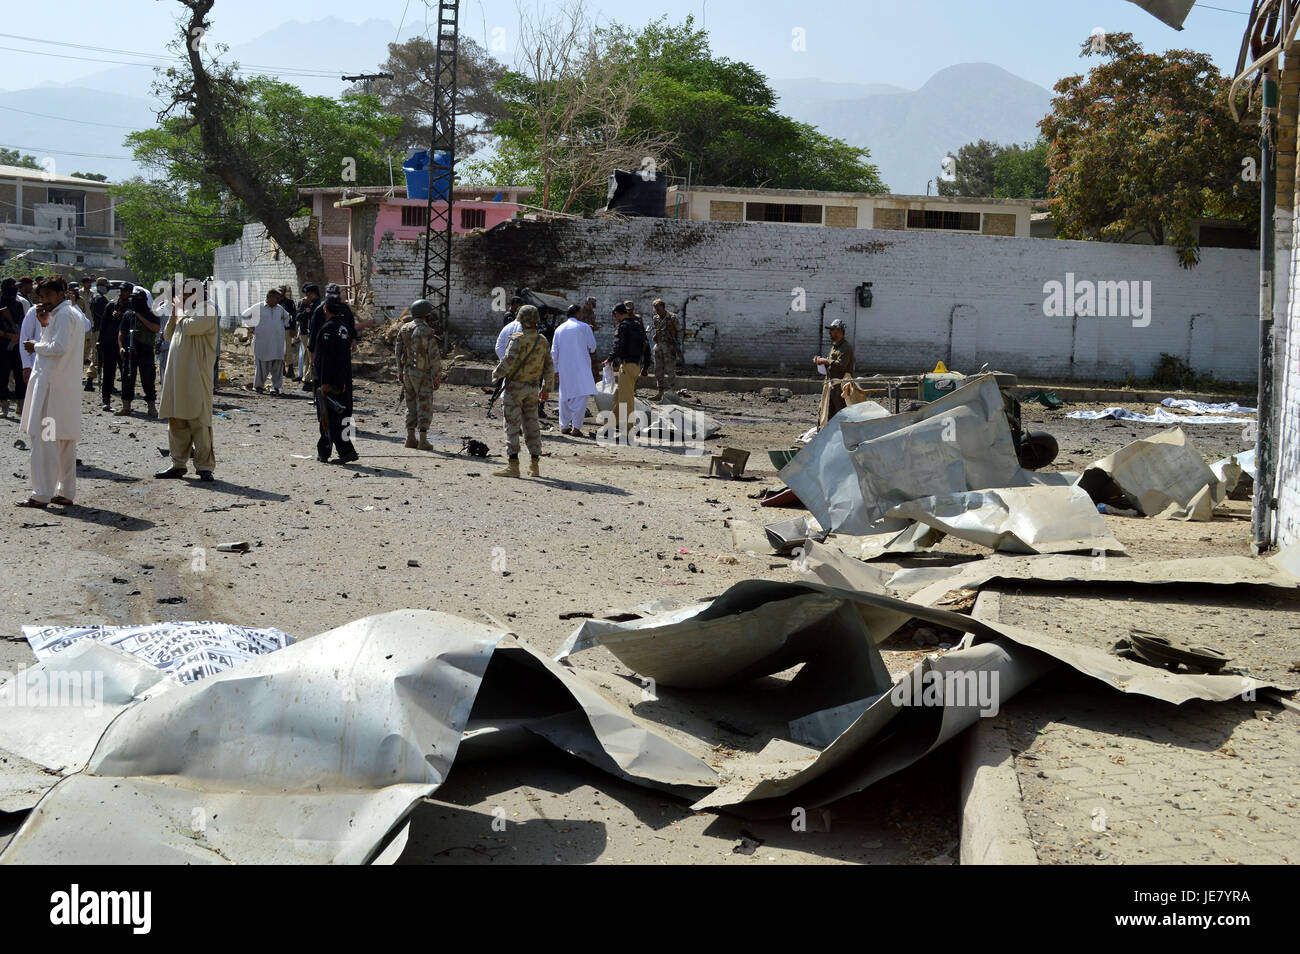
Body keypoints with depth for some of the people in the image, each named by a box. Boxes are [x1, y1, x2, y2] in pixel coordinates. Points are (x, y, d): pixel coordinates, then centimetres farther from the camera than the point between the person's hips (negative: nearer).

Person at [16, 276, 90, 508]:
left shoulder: (64, 314, -11)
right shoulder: (76, 313, 19)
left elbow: (60, 347, -20)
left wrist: (36, 346, -6)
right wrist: (45, 324, 11)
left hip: (52, 383, -10)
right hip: (69, 385, 10)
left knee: (44, 437, -8)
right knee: (66, 439, 11)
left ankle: (42, 494, -9)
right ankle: (66, 492, 14)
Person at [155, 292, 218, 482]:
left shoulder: (206, 311, -6)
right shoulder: (185, 312, 19)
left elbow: (189, 327, -20)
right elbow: (168, 336, 21)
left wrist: (180, 311, -3)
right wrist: (173, 313, 10)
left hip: (195, 377, -8)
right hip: (176, 374, 9)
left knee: (198, 421, -7)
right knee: (176, 422, 11)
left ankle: (205, 466, -3)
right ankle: (178, 464, 18)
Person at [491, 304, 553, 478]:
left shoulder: (518, 339, -15)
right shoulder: (542, 341, 5)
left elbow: (508, 362, -21)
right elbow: (549, 367, 10)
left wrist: (496, 375, -5)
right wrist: (546, 387, 20)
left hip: (515, 387, -6)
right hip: (533, 387, 6)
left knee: (512, 426, -4)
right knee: (531, 425, 12)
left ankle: (513, 465, -7)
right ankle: (535, 466, 13)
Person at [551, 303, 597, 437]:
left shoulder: (559, 329, 9)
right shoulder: (584, 327, -2)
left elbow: (554, 351, 9)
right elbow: (592, 347, 1)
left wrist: (556, 370, 15)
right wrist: (590, 351, 25)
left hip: (563, 368, 5)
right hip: (580, 367, -5)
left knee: (565, 396, 13)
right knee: (581, 395, -4)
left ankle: (564, 426, 15)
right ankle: (576, 427, -13)